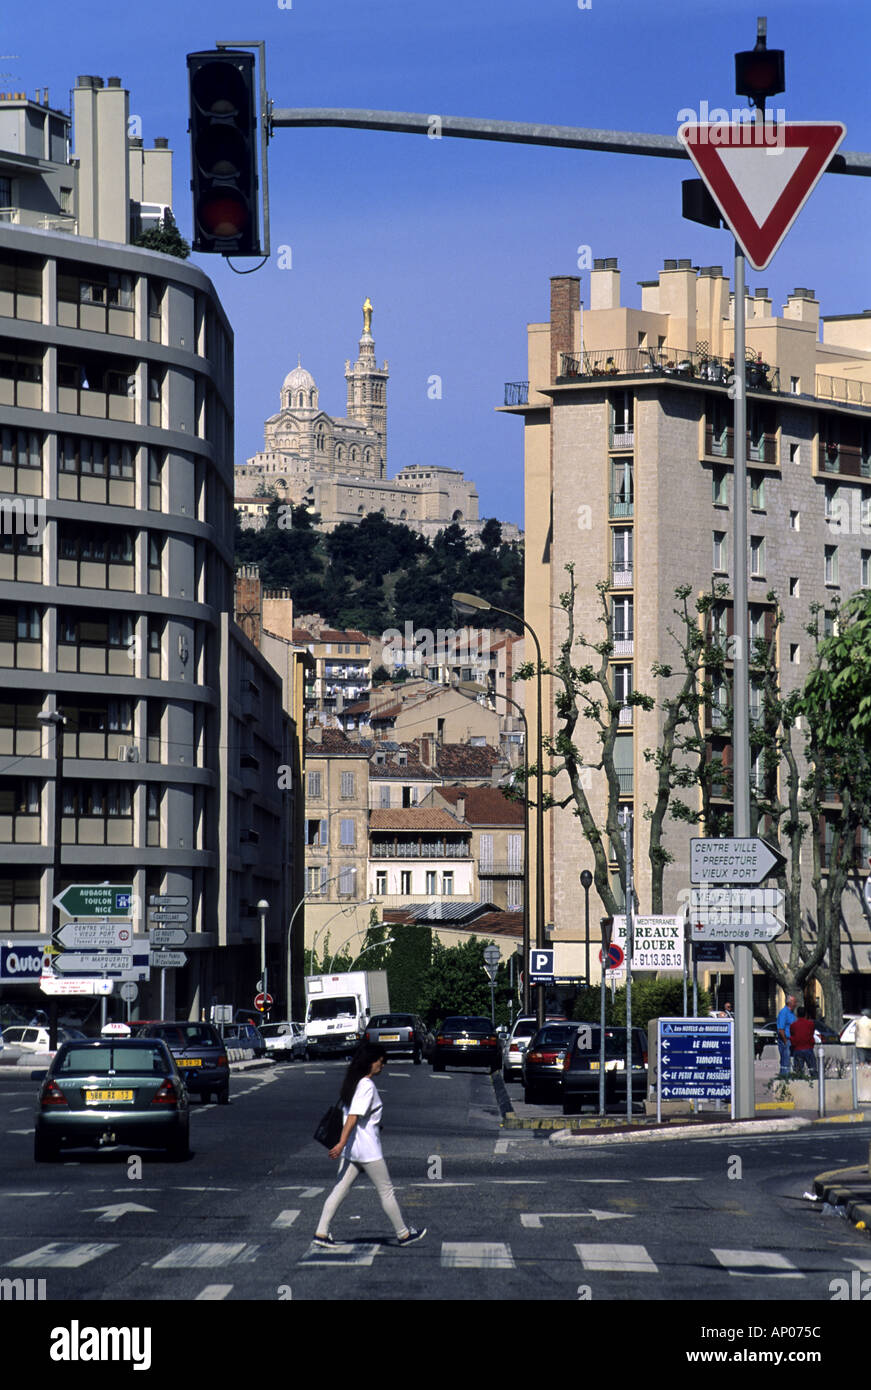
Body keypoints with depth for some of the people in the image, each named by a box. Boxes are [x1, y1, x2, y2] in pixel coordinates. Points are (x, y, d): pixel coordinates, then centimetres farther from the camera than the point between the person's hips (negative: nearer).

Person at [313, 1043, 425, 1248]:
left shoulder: (353, 1083, 10)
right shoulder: (367, 1086, -18)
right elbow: (353, 1117, -23)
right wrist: (342, 1144, -27)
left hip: (353, 1148, 9)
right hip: (368, 1150, -9)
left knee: (341, 1189, 8)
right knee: (386, 1191, 3)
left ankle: (321, 1233, 3)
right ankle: (403, 1234, 14)